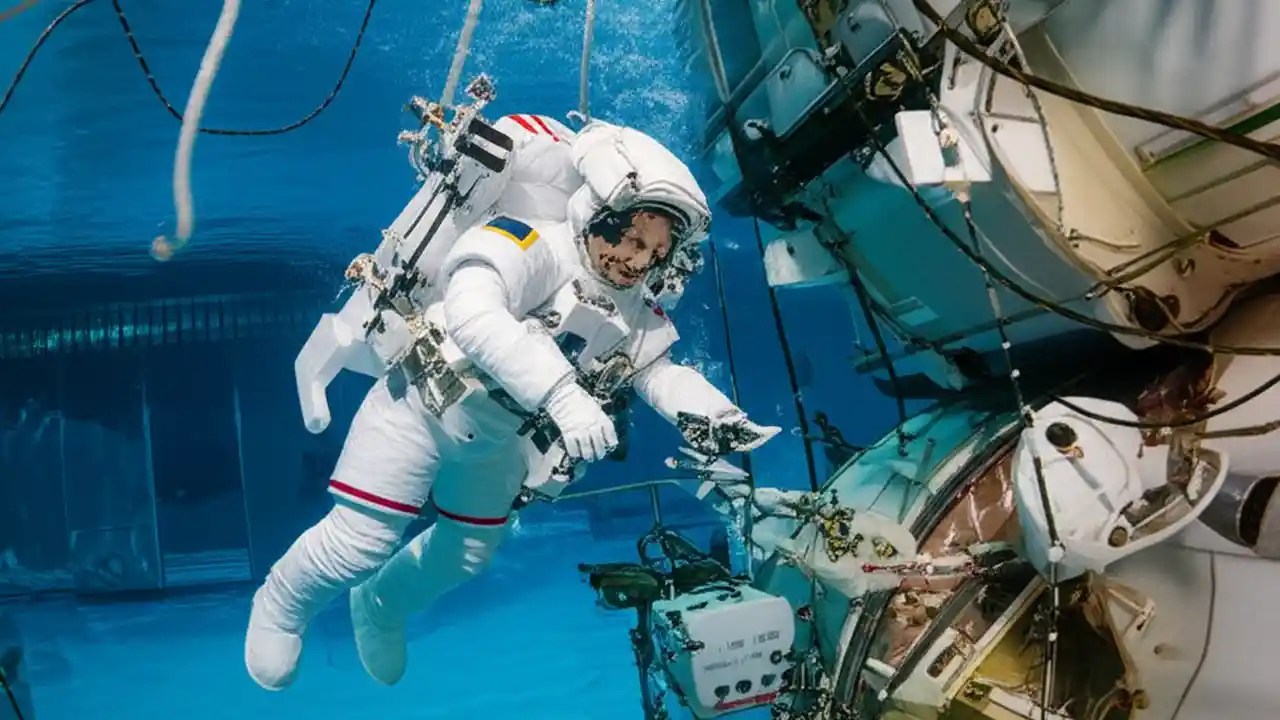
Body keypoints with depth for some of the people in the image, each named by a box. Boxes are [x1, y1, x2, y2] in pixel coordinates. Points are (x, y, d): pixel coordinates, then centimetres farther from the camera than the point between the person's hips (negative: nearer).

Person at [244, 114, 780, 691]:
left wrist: (720, 416, -23)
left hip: (498, 438, 8)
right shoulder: (529, 244, -30)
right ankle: (281, 606, 28)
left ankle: (381, 604, 52)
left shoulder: (638, 316, -4)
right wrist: (562, 393, -57)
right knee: (360, 545, -7)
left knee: (467, 556, 21)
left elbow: (662, 374, -3)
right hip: (425, 402, -7)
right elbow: (472, 312, -46)